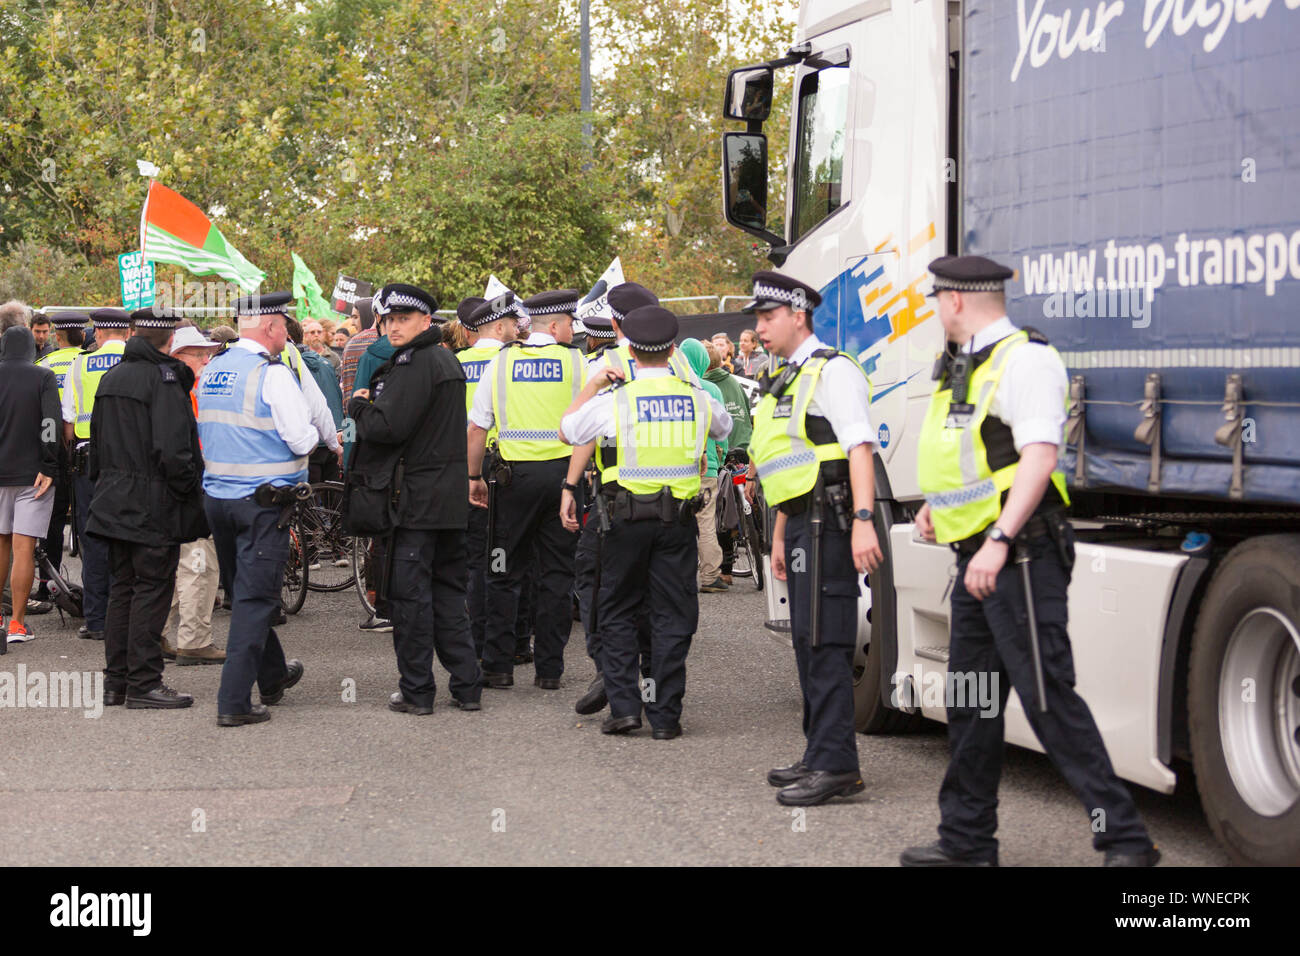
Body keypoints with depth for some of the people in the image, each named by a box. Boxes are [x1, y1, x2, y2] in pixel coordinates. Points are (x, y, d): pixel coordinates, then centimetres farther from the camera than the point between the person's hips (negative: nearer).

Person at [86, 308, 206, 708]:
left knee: (123, 586, 13)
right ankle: (144, 684, -3)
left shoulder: (111, 378, 12)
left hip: (114, 501, 8)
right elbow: (172, 449, -22)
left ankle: (115, 680, 16)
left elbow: (97, 440, 18)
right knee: (152, 589, -3)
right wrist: (189, 490, -10)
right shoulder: (164, 379, -14)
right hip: (154, 505, -8)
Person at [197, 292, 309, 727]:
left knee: (246, 590, 20)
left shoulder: (211, 370, 8)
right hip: (263, 500, -8)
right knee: (254, 597, -4)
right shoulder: (272, 374, -15)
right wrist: (315, 433, 4)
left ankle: (272, 675, 37)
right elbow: (302, 441, -16)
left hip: (216, 496, 8)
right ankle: (234, 702, -7)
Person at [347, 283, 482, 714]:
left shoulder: (415, 363, -15)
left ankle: (416, 690, 2)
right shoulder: (448, 360, 15)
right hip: (452, 497, 9)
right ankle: (466, 686, 14)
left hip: (417, 498, -9)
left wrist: (359, 405, -3)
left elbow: (389, 427, -22)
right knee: (448, 588, 14)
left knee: (410, 591, -2)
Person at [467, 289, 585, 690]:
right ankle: (549, 668, 6)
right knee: (557, 574, 5)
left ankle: (498, 665, 8)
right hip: (563, 472, -1)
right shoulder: (576, 362, -2)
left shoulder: (501, 362, 3)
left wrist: (474, 477, 10)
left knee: (505, 573, 8)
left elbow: (476, 427, 3)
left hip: (515, 474, 1)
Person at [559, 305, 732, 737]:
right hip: (679, 517, 2)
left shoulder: (613, 400, -8)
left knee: (618, 612, 11)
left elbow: (566, 431, 6)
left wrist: (592, 384, 11)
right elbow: (723, 426, 24)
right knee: (673, 616, 6)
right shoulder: (696, 399, 1)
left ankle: (623, 705, 4)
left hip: (628, 515, -2)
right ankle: (665, 714, 6)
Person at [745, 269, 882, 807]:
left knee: (825, 641, -13)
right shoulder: (786, 382, 22)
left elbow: (859, 447, -19)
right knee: (807, 641, 13)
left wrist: (863, 520, -29)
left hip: (827, 520, -10)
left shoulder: (832, 370, -9)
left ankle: (837, 766, -15)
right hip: (802, 522, 10)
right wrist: (779, 537, 26)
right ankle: (821, 756, 19)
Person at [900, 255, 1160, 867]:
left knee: (1047, 697, -13)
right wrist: (936, 504, 18)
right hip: (977, 559, 10)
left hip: (1021, 557, -10)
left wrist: (999, 540, -30)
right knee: (970, 702, 14)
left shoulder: (1025, 359, -12)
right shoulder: (963, 367, 19)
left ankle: (1124, 838, -12)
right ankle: (966, 840, 23)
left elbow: (1039, 456, -22)